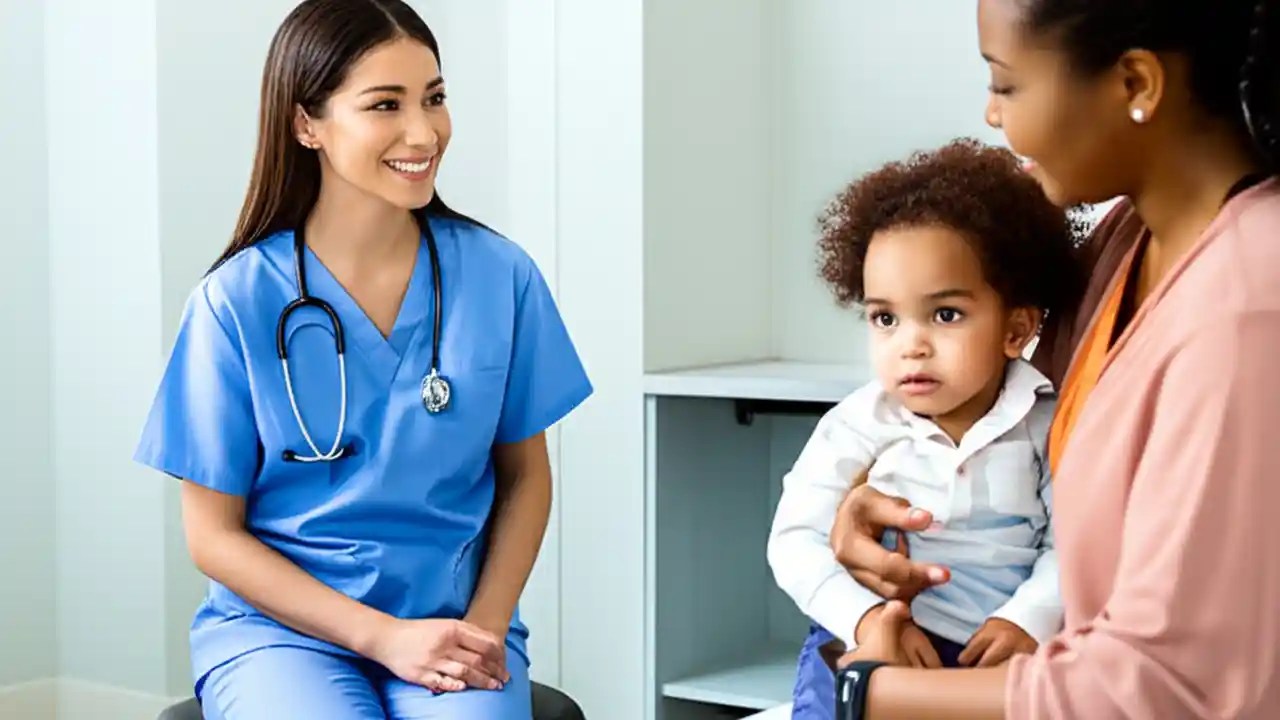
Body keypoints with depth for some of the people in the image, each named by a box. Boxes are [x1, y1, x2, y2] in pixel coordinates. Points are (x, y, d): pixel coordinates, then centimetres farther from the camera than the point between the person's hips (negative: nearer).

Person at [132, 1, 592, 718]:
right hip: (280, 626, -1)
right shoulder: (238, 302, -6)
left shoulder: (500, 276, 0)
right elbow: (215, 535, -2)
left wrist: (486, 625, -6)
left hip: (456, 622, 2)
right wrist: (383, 636, -12)